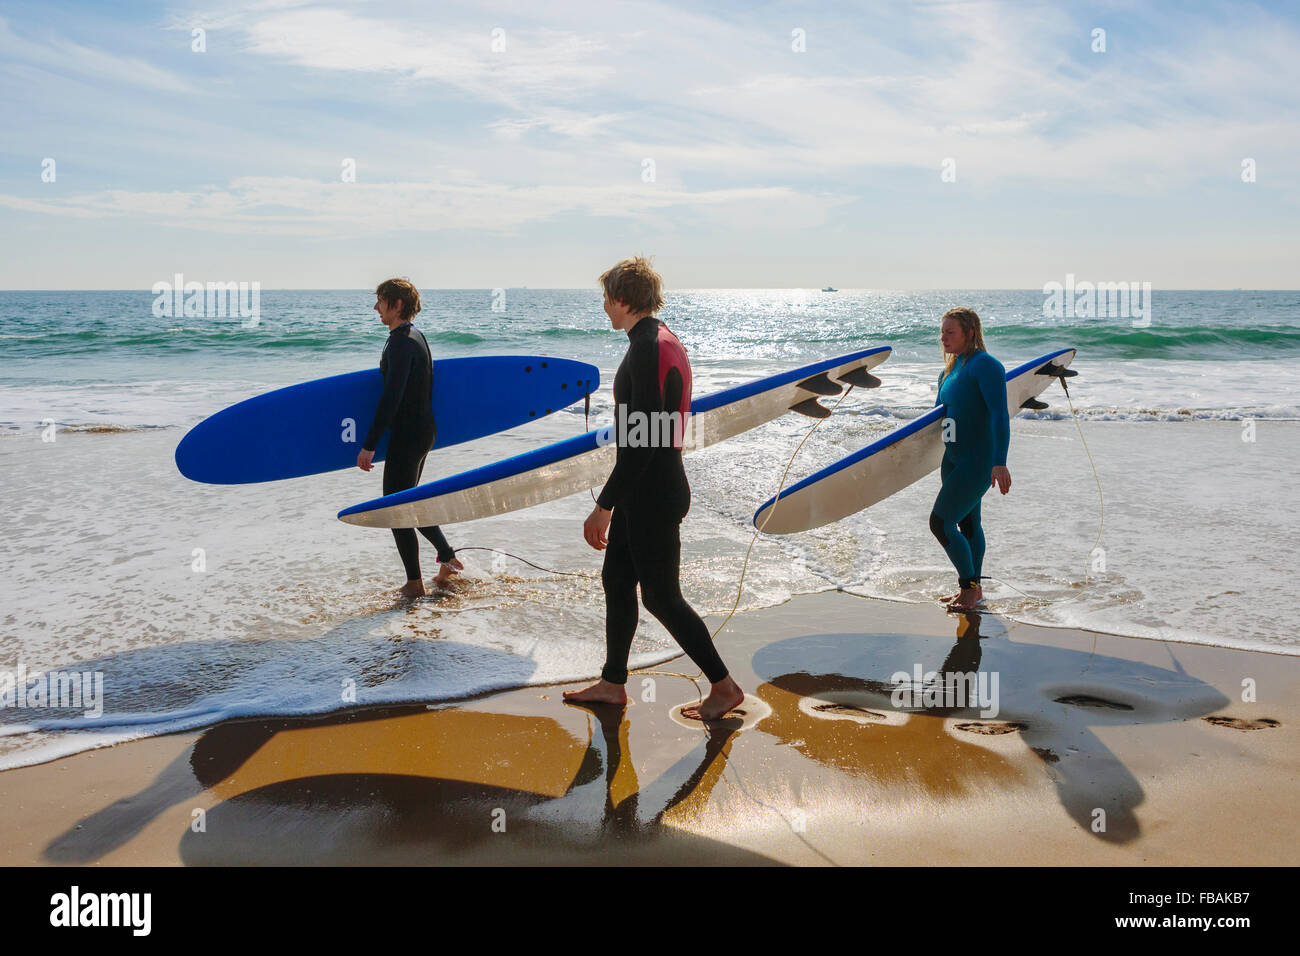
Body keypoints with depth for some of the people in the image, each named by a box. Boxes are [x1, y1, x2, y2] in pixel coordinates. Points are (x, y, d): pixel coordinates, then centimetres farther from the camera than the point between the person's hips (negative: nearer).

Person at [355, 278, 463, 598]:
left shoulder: (401, 342, -19)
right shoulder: (416, 336, 12)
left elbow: (391, 398, -26)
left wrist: (369, 445, -26)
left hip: (407, 436, -10)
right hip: (424, 430, 10)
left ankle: (414, 584, 5)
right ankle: (448, 559, 27)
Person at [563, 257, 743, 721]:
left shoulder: (649, 349, -21)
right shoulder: (659, 341, 11)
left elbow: (642, 440, -26)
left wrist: (604, 507, -22)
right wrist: (613, 500, 24)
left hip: (652, 498, -10)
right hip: (642, 495, 10)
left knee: (661, 597, -1)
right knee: (616, 580, 16)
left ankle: (724, 686, 10)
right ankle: (612, 683, 27)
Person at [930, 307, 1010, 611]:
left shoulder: (985, 365, -16)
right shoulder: (949, 370, 12)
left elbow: (1000, 414, -24)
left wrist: (999, 462, -31)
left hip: (978, 462, -9)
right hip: (953, 460, 9)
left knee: (940, 522, -11)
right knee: (968, 523, 16)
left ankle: (969, 585, 5)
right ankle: (973, 589, 28)